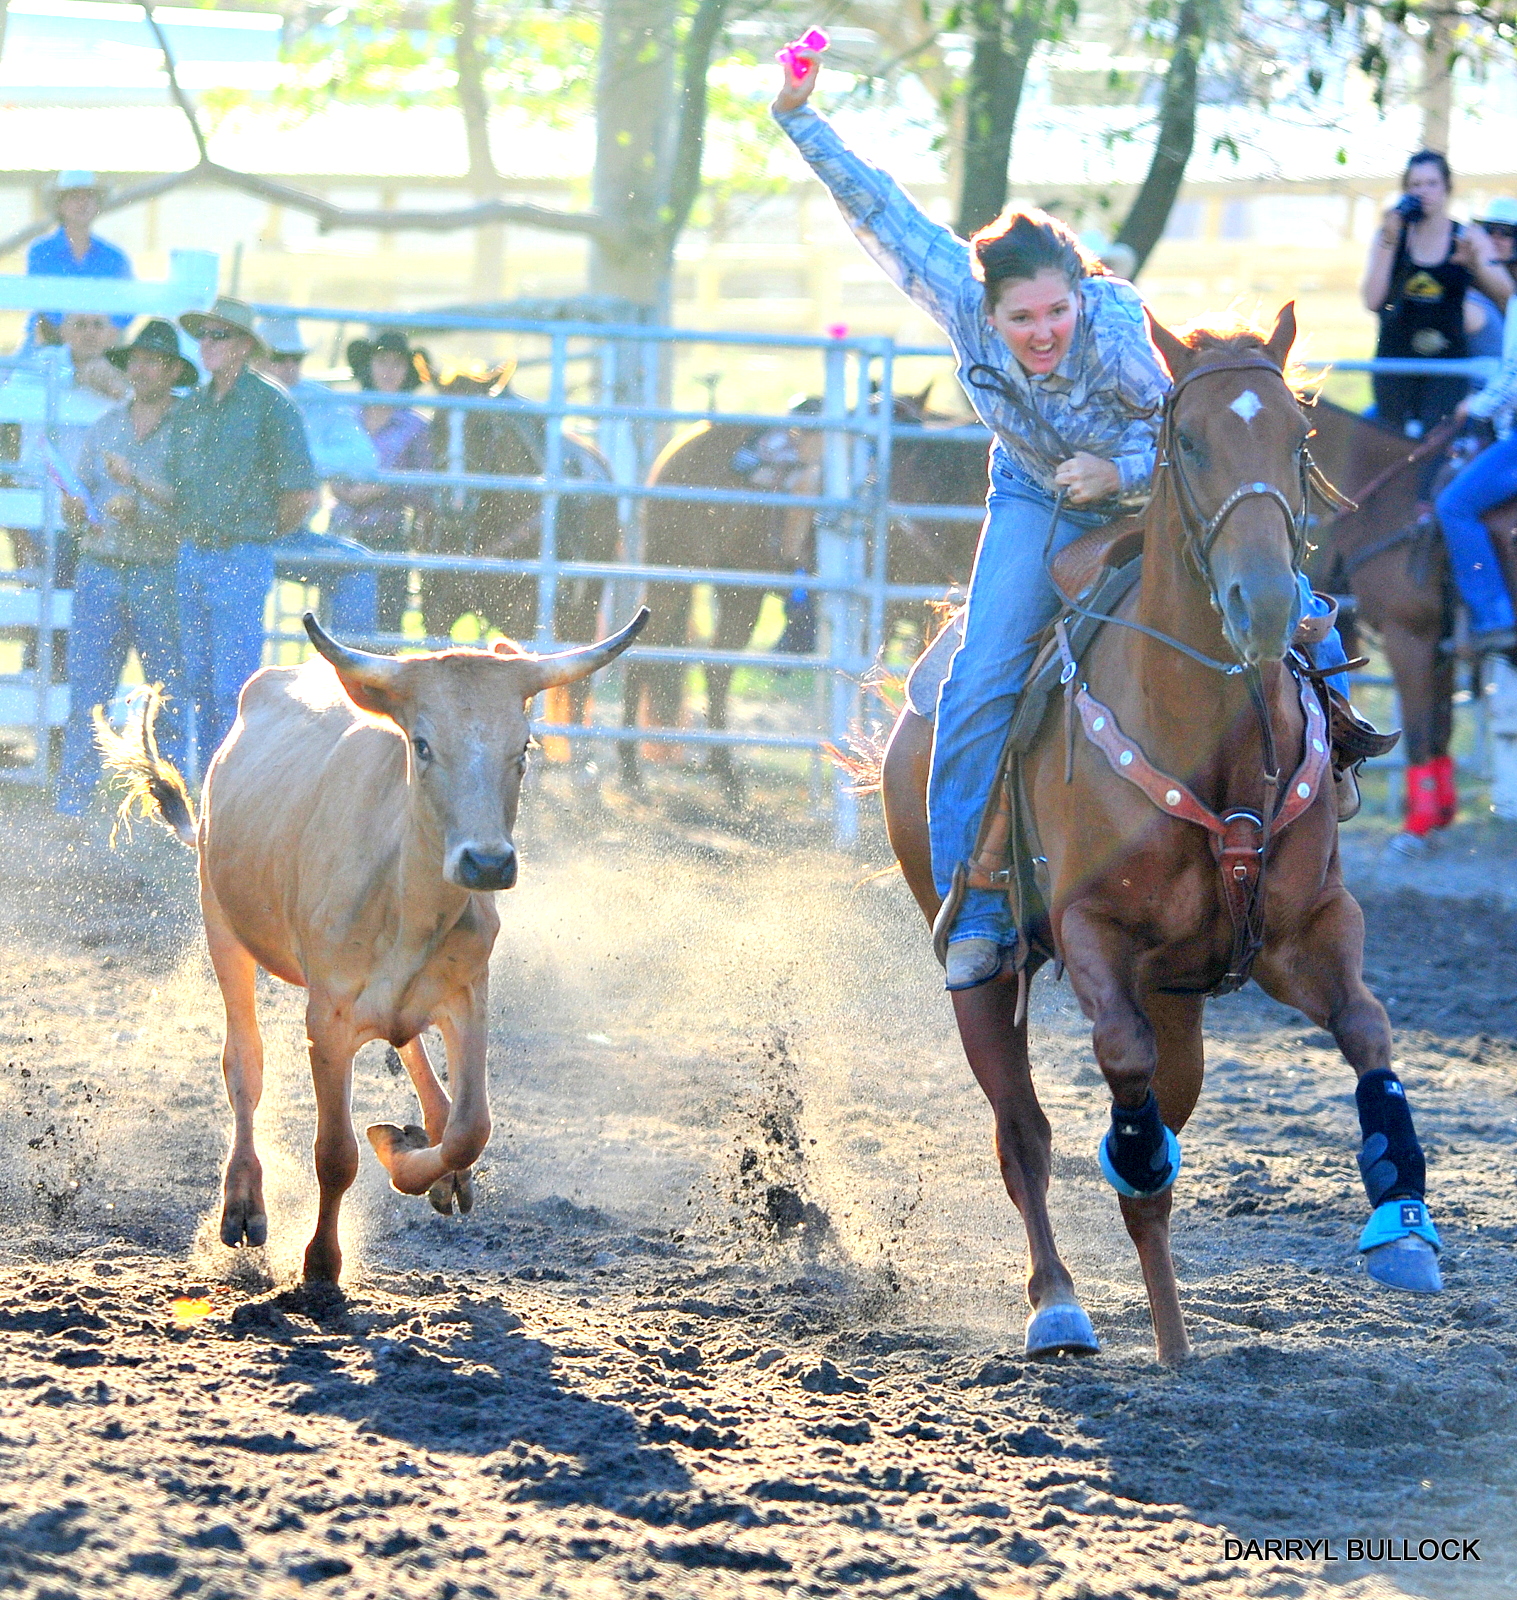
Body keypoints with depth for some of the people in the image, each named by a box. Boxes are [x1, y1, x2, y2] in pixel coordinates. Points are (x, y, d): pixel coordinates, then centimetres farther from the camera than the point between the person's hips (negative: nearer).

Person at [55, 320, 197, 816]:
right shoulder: (105, 427, 15)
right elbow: (79, 499, 17)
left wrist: (139, 483, -16)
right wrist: (77, 510, -5)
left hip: (161, 575, -3)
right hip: (99, 570, 4)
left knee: (170, 700, -1)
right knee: (86, 696, -2)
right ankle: (71, 807, -1)